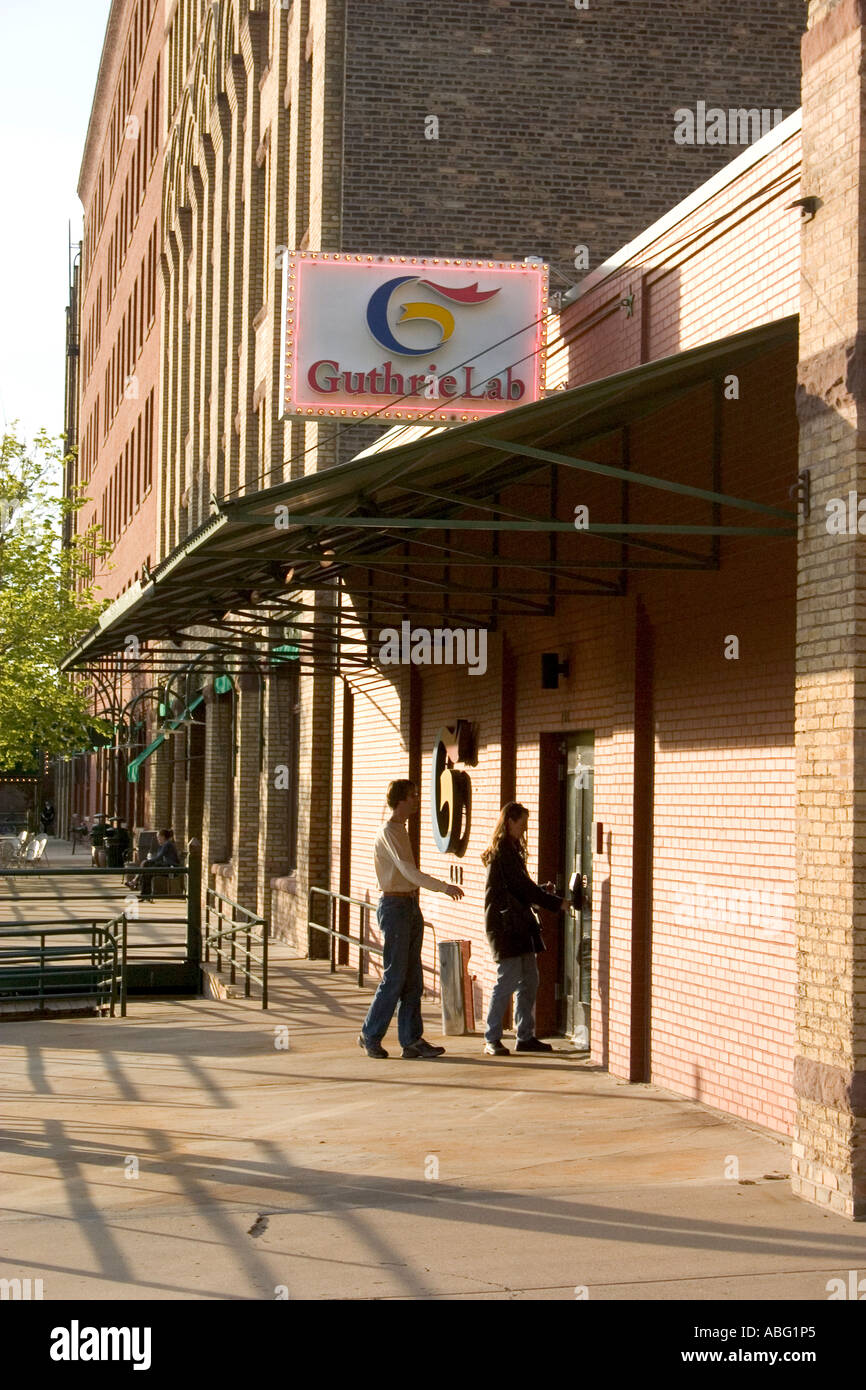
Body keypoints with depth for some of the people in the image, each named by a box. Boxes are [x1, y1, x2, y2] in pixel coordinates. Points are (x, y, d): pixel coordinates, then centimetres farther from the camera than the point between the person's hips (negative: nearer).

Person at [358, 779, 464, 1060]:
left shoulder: (402, 831, 17)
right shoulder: (388, 833, -13)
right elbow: (408, 871, -23)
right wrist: (444, 887, -26)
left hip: (411, 906, 9)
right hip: (394, 906, -9)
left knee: (413, 978, 6)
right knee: (395, 977, -6)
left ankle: (411, 1040, 7)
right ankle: (370, 1035, 6)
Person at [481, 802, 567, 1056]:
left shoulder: (512, 850, 19)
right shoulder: (502, 852, -12)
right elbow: (523, 888, -15)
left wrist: (541, 890, 6)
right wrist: (557, 903, -12)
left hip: (519, 924, 10)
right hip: (505, 923, -10)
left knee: (529, 980, 9)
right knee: (508, 979, -10)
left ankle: (526, 1037, 14)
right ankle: (492, 1039, -4)